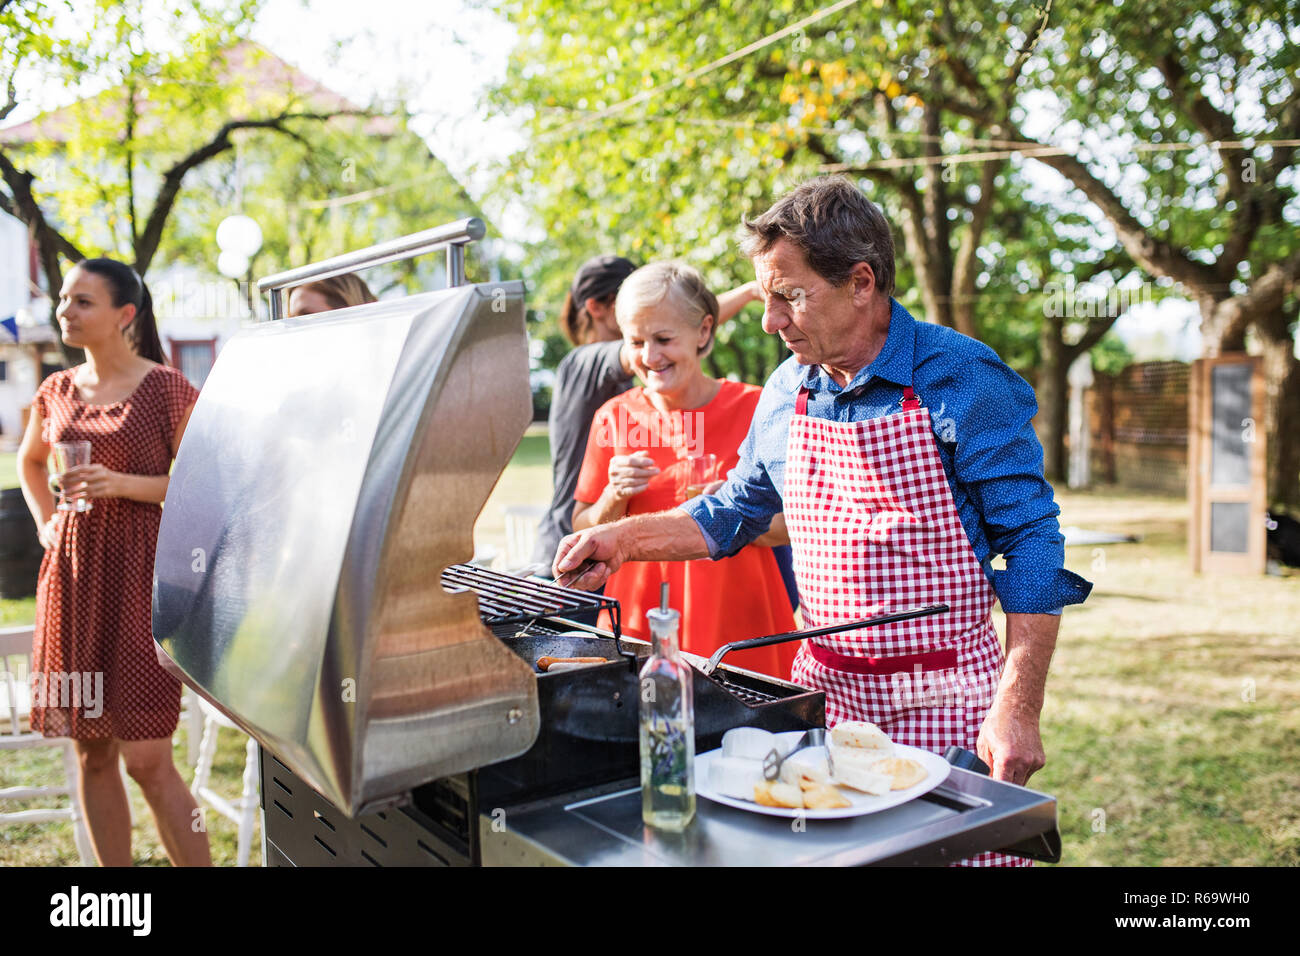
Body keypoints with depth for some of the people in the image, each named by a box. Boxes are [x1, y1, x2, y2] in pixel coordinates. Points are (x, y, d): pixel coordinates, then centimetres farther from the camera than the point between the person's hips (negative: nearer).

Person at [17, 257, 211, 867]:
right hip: (72, 574, 6)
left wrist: (123, 483, -17)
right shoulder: (58, 391, 10)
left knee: (146, 758, -8)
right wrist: (45, 523, 13)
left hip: (139, 574, -5)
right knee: (92, 752, 11)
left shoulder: (167, 388, -5)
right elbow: (29, 461, 28)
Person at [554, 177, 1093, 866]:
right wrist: (625, 538, 6)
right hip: (824, 691, 5)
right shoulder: (785, 394, 5)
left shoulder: (962, 379, -12)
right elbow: (735, 512, 19)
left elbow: (1031, 545, -11)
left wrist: (1018, 709, -16)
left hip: (945, 704, -4)